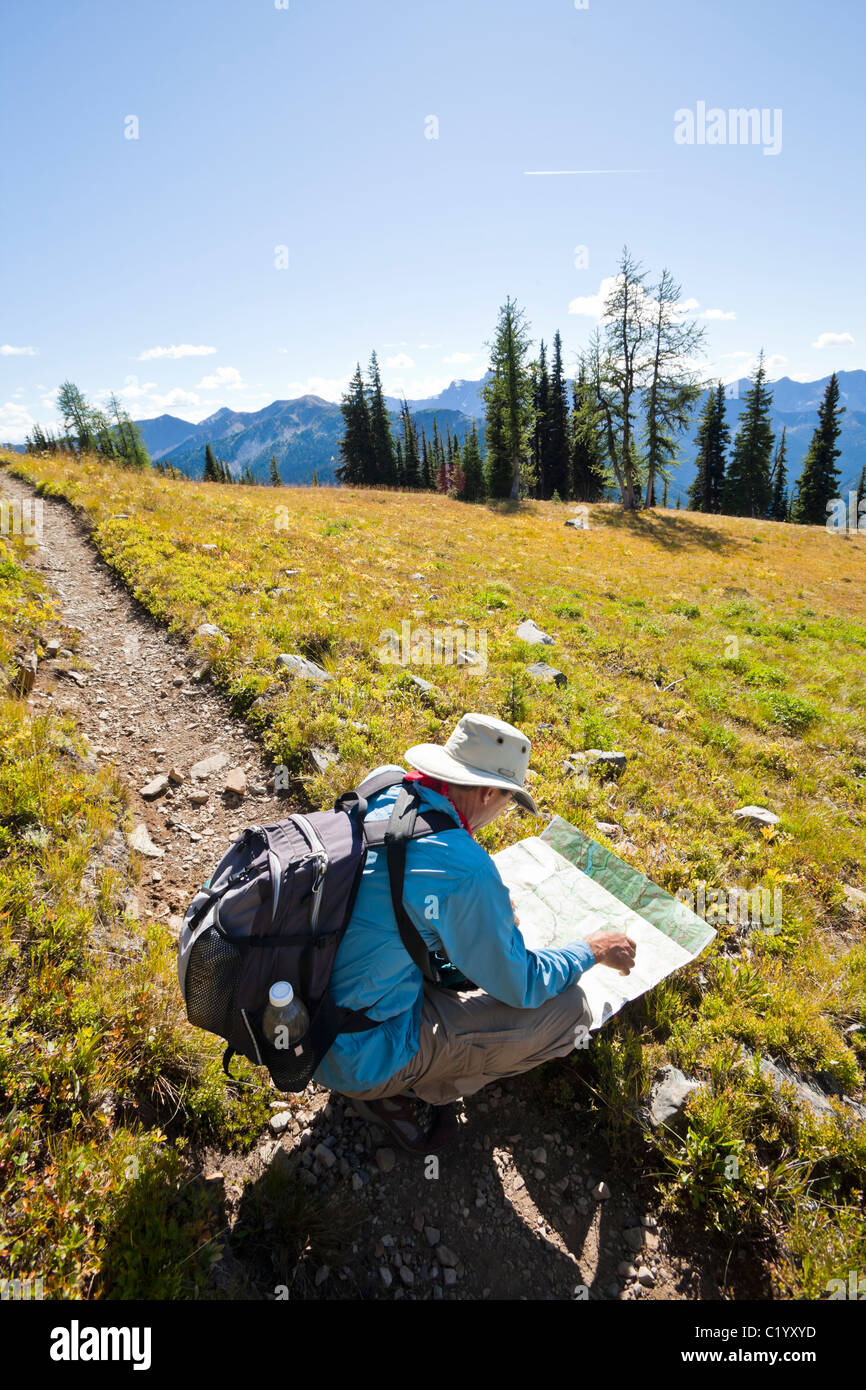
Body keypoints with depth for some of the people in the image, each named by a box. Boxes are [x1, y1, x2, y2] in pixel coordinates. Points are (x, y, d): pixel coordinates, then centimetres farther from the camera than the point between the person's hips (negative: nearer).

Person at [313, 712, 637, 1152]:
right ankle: (403, 1093, 6)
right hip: (358, 1058, -8)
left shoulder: (382, 790, -5)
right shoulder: (464, 868, -28)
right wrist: (592, 950, 5)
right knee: (567, 1007, -6)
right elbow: (522, 986, -13)